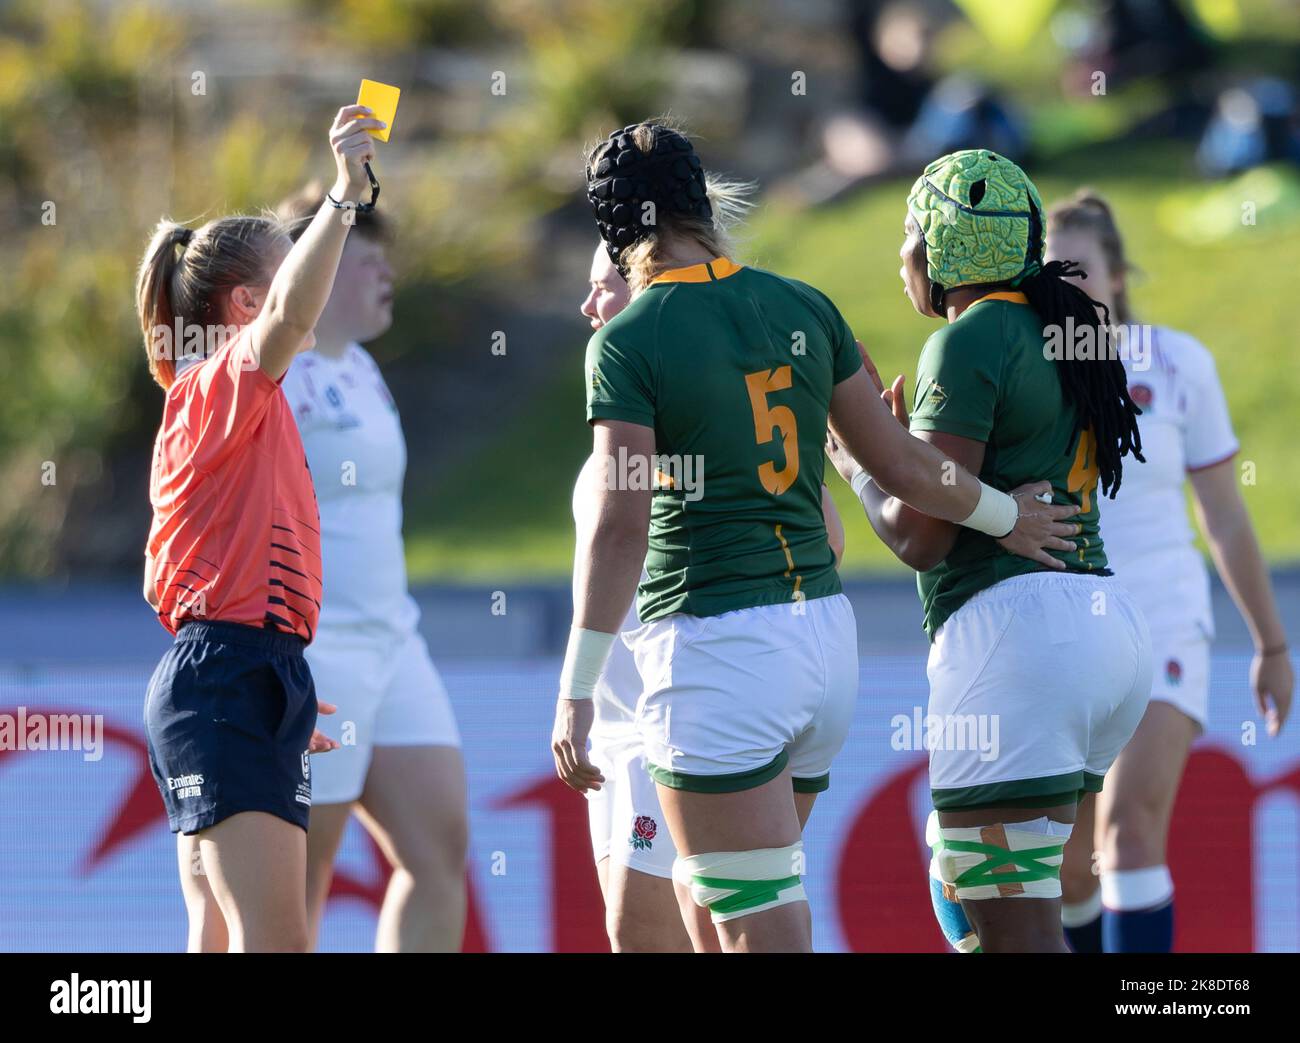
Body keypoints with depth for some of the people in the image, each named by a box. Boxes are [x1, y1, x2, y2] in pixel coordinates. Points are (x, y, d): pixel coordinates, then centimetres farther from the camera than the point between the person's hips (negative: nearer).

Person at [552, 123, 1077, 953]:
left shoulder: (629, 341, -9)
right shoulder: (804, 309, 8)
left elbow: (620, 526, -15)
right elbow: (899, 462, 12)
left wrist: (578, 690, -12)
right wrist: (1007, 516, 30)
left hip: (714, 646, -6)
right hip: (825, 633, 6)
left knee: (759, 926, -5)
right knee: (709, 894, 19)